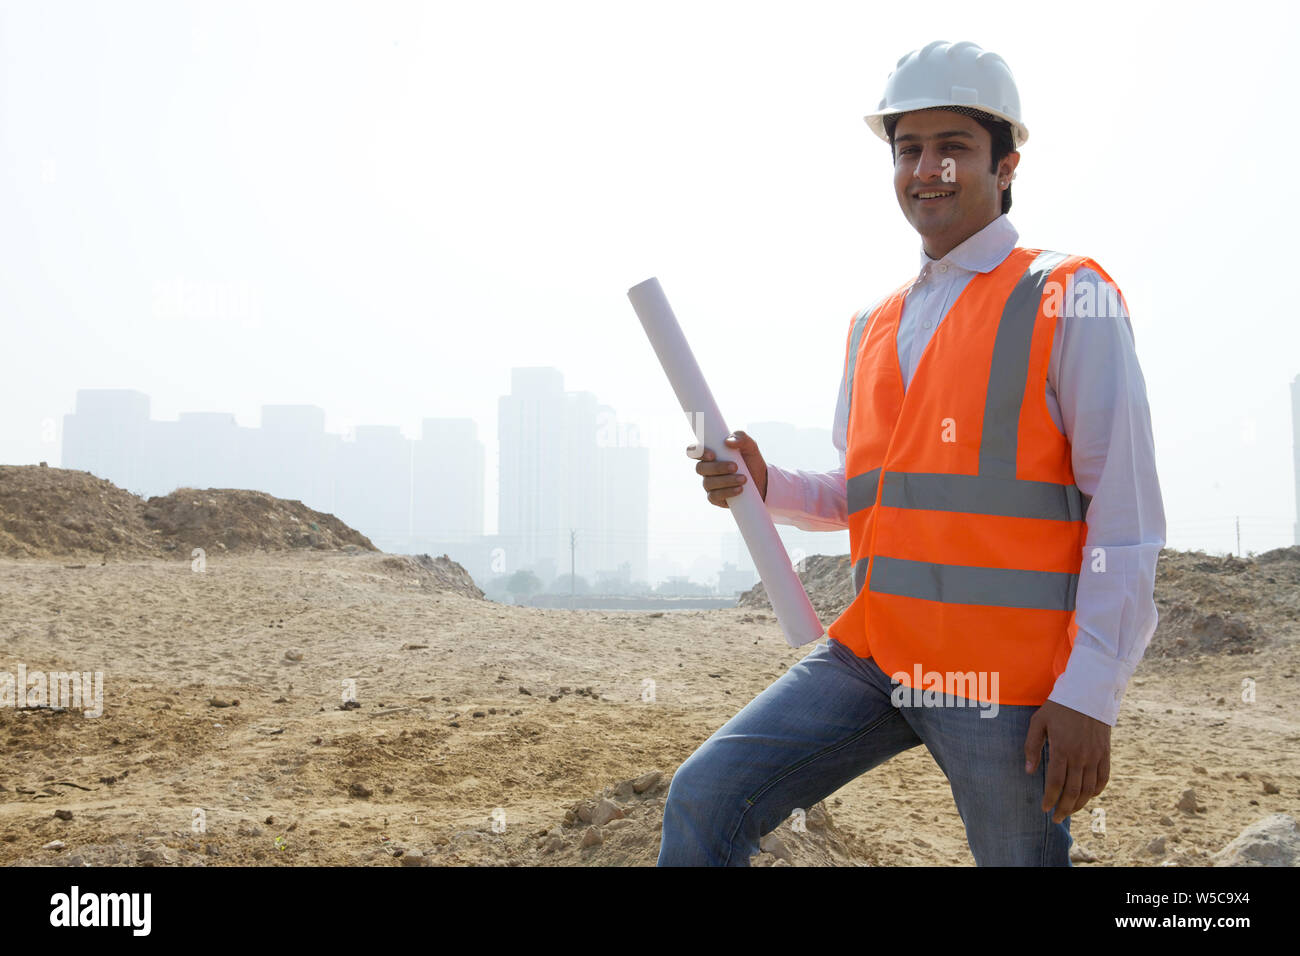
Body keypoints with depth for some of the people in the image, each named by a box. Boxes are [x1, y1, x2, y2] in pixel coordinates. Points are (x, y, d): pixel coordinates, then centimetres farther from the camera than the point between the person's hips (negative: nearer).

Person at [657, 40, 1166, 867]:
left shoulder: (1067, 300, -3)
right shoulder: (875, 328, 17)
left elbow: (1126, 515, -9)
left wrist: (1090, 695, -15)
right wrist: (762, 484, 3)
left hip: (1003, 676, -5)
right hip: (875, 656, 6)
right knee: (704, 799, -5)